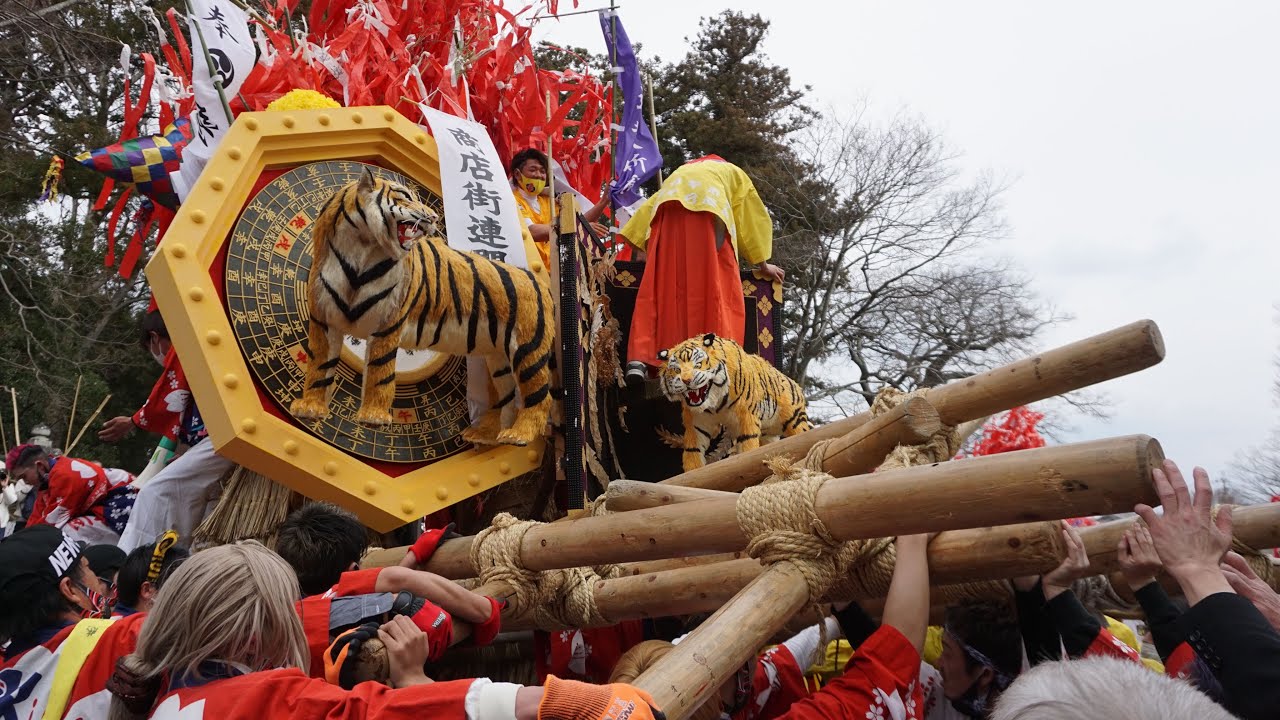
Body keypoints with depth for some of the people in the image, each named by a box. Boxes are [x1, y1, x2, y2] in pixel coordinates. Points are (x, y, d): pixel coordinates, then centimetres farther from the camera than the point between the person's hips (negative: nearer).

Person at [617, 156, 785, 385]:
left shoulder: (682, 172, 43)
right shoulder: (733, 172, 34)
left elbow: (649, 208, 29)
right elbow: (753, 219, 30)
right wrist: (762, 264, 35)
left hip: (668, 215, 3)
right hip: (706, 215, -3)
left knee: (662, 289, -4)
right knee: (715, 291, -6)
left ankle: (640, 359, -19)